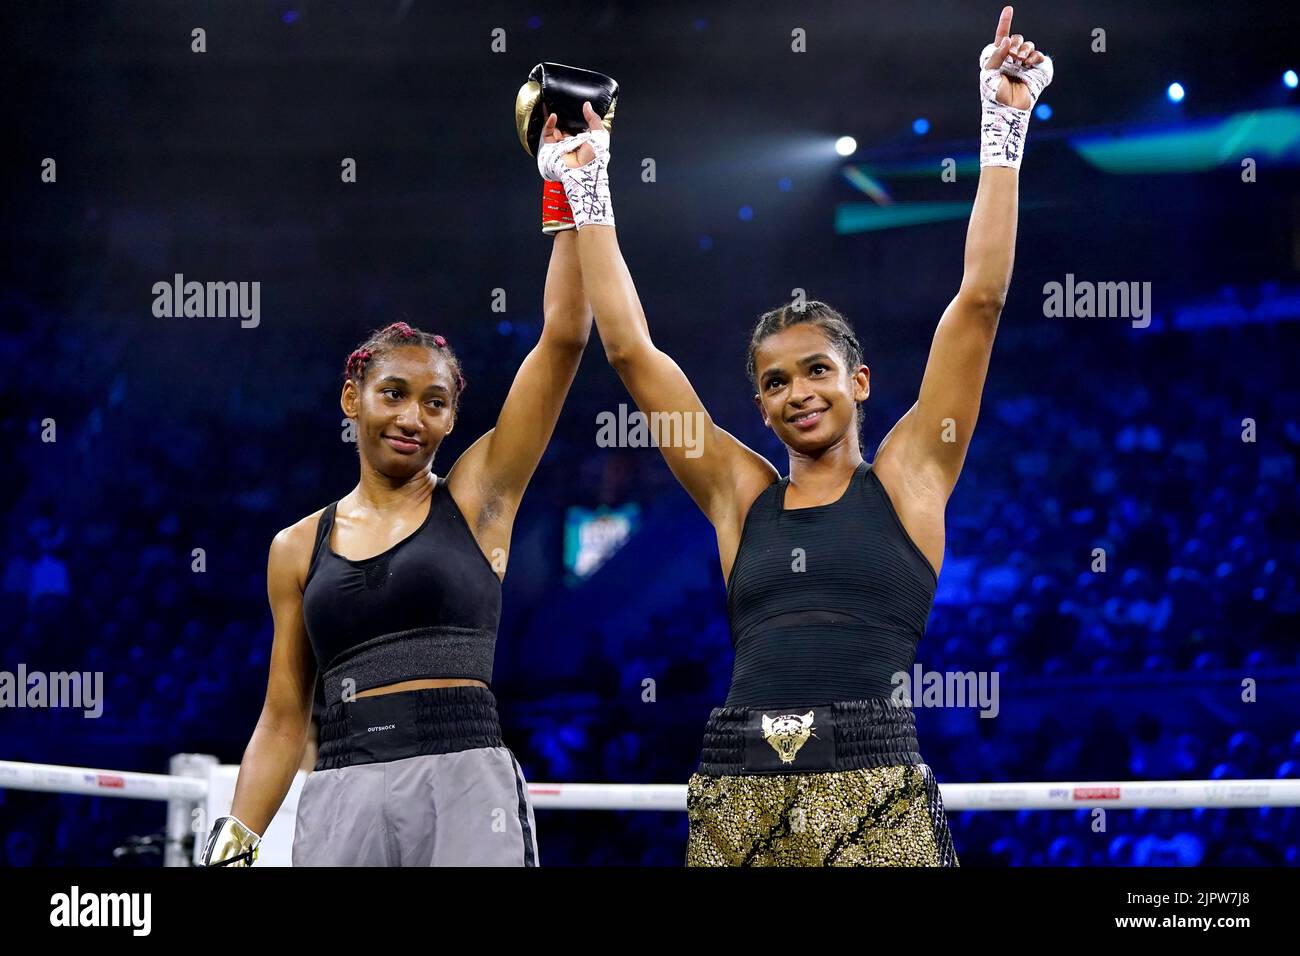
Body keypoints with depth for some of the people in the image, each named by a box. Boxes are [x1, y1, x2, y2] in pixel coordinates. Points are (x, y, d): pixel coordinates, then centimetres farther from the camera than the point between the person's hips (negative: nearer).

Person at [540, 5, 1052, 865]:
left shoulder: (907, 477, 9)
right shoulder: (741, 495, 15)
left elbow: (980, 299, 7)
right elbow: (629, 347, 17)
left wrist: (1005, 128, 6)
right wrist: (590, 195, 20)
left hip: (873, 795, -2)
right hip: (737, 795, 3)